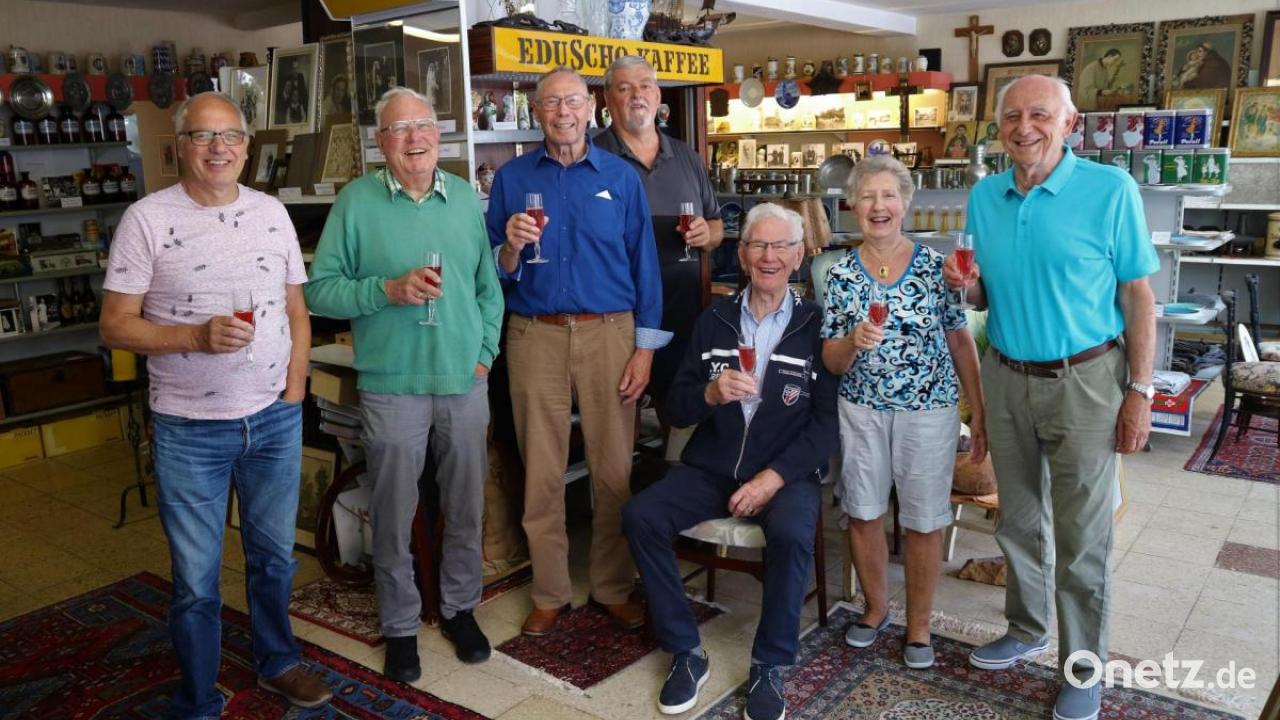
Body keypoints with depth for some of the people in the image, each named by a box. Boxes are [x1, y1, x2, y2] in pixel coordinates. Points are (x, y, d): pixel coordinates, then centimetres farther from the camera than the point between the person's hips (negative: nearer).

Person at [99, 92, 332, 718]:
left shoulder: (272, 213, 5)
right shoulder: (147, 219, -7)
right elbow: (115, 326, -7)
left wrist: (295, 385, 0)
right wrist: (198, 337, -22)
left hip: (276, 421, 4)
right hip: (189, 431, -3)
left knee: (274, 556, 18)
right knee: (196, 581, 8)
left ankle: (277, 663, 40)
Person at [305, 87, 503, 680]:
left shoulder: (465, 197, 7)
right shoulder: (356, 201, -3)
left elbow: (489, 285, 10)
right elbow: (320, 291, -6)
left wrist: (485, 353, 2)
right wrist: (388, 290, -18)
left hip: (465, 383, 3)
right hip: (392, 387, -2)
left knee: (466, 508, 13)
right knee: (393, 516, 8)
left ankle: (460, 608, 34)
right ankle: (400, 626, 27)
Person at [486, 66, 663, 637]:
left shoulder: (620, 177, 5)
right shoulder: (512, 178, 7)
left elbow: (643, 264, 4)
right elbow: (495, 271, 8)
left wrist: (645, 348, -2)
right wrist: (511, 247, -14)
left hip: (609, 332, 0)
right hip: (535, 336, 1)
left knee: (613, 469, 3)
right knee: (541, 471, 6)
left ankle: (614, 588, 21)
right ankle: (549, 593, 21)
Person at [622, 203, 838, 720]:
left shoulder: (816, 324, -1)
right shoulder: (713, 320, 8)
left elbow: (828, 421, -7)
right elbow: (675, 409, 6)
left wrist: (774, 477, -18)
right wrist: (711, 393, -17)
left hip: (787, 471, -3)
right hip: (711, 466, 3)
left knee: (791, 534, -33)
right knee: (640, 517, -19)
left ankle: (770, 667, -9)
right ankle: (686, 653, -3)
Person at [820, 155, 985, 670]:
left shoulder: (935, 266, -4)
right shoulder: (841, 274, 0)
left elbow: (960, 342, 0)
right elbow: (831, 362, 1)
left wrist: (979, 413, -2)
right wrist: (854, 342, -22)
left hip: (929, 410, -2)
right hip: (861, 409, 2)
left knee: (924, 520, 6)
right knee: (862, 511, 11)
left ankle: (919, 624, 25)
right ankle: (876, 607, 34)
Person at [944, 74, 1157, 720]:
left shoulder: (1110, 188, -9)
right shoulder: (984, 197, 4)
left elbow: (1137, 295, -7)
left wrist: (1139, 392, -11)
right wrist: (966, 287, -10)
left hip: (1084, 381, -4)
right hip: (1006, 379, 5)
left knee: (1082, 536, 4)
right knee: (1019, 520, 17)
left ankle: (1083, 668, 21)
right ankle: (1027, 630, 37)